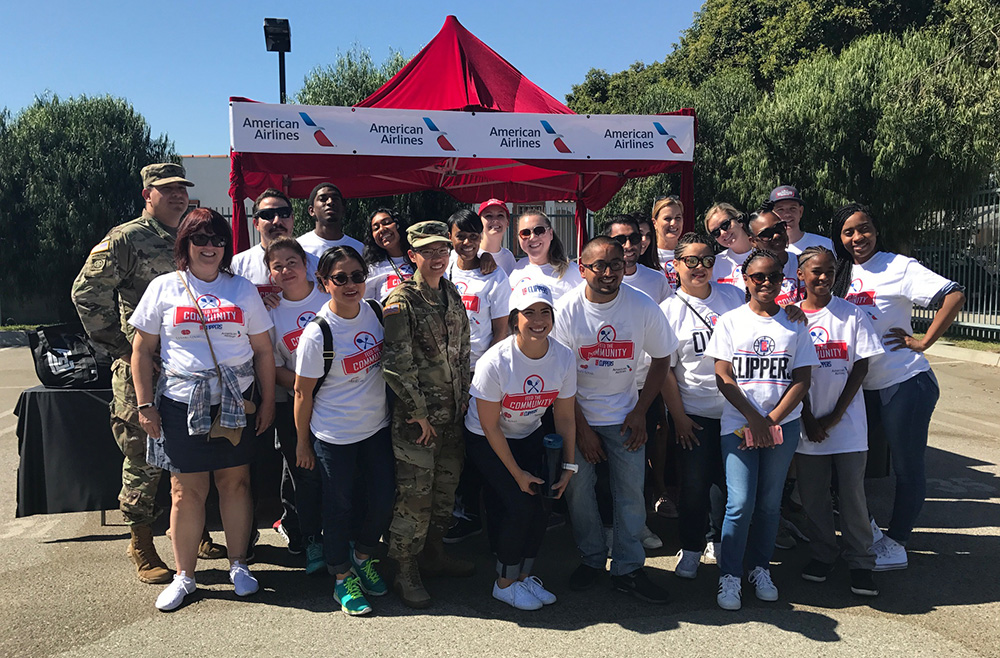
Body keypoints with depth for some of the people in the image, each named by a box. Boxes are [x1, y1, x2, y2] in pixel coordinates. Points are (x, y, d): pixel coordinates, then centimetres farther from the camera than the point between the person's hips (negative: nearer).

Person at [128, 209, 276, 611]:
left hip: (236, 402, 1)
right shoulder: (164, 288, 5)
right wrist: (145, 404, 0)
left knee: (235, 482, 7)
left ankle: (238, 564, 23)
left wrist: (268, 402, 5)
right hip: (181, 402, -1)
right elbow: (142, 351, 6)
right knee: (186, 490, 2)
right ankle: (184, 575, 18)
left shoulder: (242, 289, 8)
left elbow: (263, 351, 9)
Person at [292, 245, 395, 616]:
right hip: (334, 436, -5)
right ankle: (343, 580, 30)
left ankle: (362, 556, 39)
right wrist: (303, 443, -3)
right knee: (338, 507, 8)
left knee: (384, 502, 10)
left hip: (377, 428, 5)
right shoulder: (317, 334, -18)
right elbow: (303, 393, -10)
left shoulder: (376, 311, -3)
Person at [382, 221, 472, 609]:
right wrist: (419, 413, -15)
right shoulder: (401, 301, -13)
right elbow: (397, 365, -16)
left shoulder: (451, 294, 9)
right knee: (415, 496, -2)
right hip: (416, 417, -7)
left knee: (446, 487, 16)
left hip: (452, 415, 7)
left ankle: (434, 552, 34)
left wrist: (464, 396, 11)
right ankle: (406, 573, 13)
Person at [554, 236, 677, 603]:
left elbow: (661, 359, 2)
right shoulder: (566, 311, -13)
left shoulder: (644, 307, -11)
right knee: (578, 489, 4)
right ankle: (591, 558, 25)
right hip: (577, 415, 0)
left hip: (625, 415, 1)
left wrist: (640, 412, -3)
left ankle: (628, 569, 17)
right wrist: (581, 428, -10)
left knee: (631, 490, 2)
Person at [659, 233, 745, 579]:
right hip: (693, 413, -2)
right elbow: (664, 370, -4)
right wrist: (679, 417, -6)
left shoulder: (733, 295, 4)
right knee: (694, 484, 3)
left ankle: (720, 540, 31)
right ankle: (691, 548, 23)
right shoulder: (668, 310, -3)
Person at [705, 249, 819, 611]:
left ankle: (760, 568, 25)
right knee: (740, 503, -7)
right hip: (737, 424, -2)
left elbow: (802, 379, 2)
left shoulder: (794, 324, 6)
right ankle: (729, 576, 7)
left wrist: (770, 420, -8)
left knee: (770, 502, 8)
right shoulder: (730, 321, 2)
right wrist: (753, 419, -10)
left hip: (783, 423, 2)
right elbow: (724, 378, -2)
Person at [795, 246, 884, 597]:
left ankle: (860, 562, 16)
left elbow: (861, 366, -2)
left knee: (853, 493, 2)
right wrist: (808, 419, -5)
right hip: (807, 422, 1)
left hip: (847, 421, -1)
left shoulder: (852, 313, 0)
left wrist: (834, 416, -8)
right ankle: (822, 554, 26)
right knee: (812, 494, 9)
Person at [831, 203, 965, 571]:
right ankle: (865, 529, 28)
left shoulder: (899, 267, -9)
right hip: (861, 386, 6)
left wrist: (923, 342, -15)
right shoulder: (842, 274, 9)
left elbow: (954, 296, -15)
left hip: (906, 382, -6)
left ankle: (896, 542, 18)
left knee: (907, 466, 3)